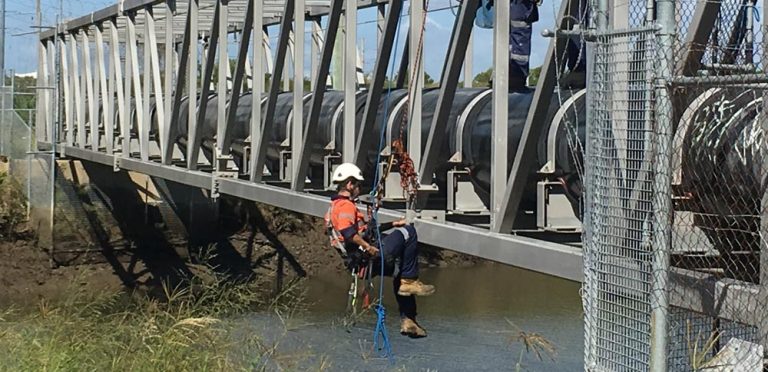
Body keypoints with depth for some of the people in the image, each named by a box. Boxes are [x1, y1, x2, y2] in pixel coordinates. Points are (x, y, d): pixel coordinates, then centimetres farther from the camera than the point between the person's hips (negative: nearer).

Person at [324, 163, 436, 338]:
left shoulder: (334, 207, 22)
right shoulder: (346, 205, -12)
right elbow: (348, 233, -30)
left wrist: (391, 225, 24)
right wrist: (369, 248, -31)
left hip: (357, 260, 11)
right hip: (370, 258, -11)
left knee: (399, 269, 29)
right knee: (408, 232, -11)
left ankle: (407, 321, 25)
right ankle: (410, 281, -8)